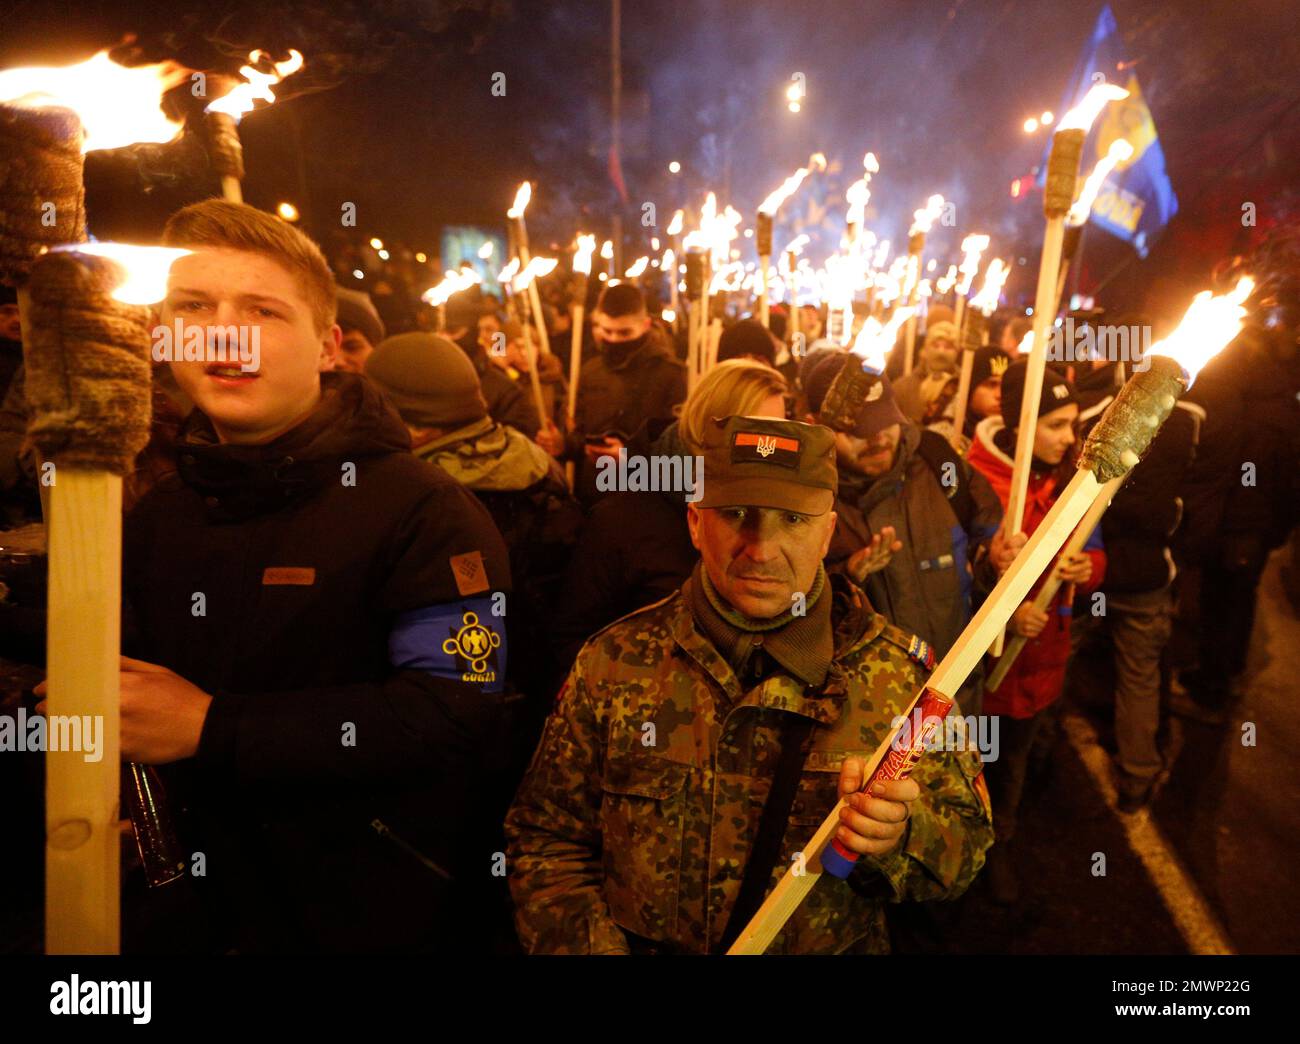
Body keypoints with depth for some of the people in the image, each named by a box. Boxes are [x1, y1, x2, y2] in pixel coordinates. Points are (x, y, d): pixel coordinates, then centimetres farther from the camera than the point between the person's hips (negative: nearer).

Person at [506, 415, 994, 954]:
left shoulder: (900, 669, -4)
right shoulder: (614, 662, -3)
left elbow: (967, 844, 0)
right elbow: (547, 841, 3)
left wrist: (897, 837, -19)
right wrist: (589, 943, -11)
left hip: (839, 947, 1)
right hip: (642, 943, 0)